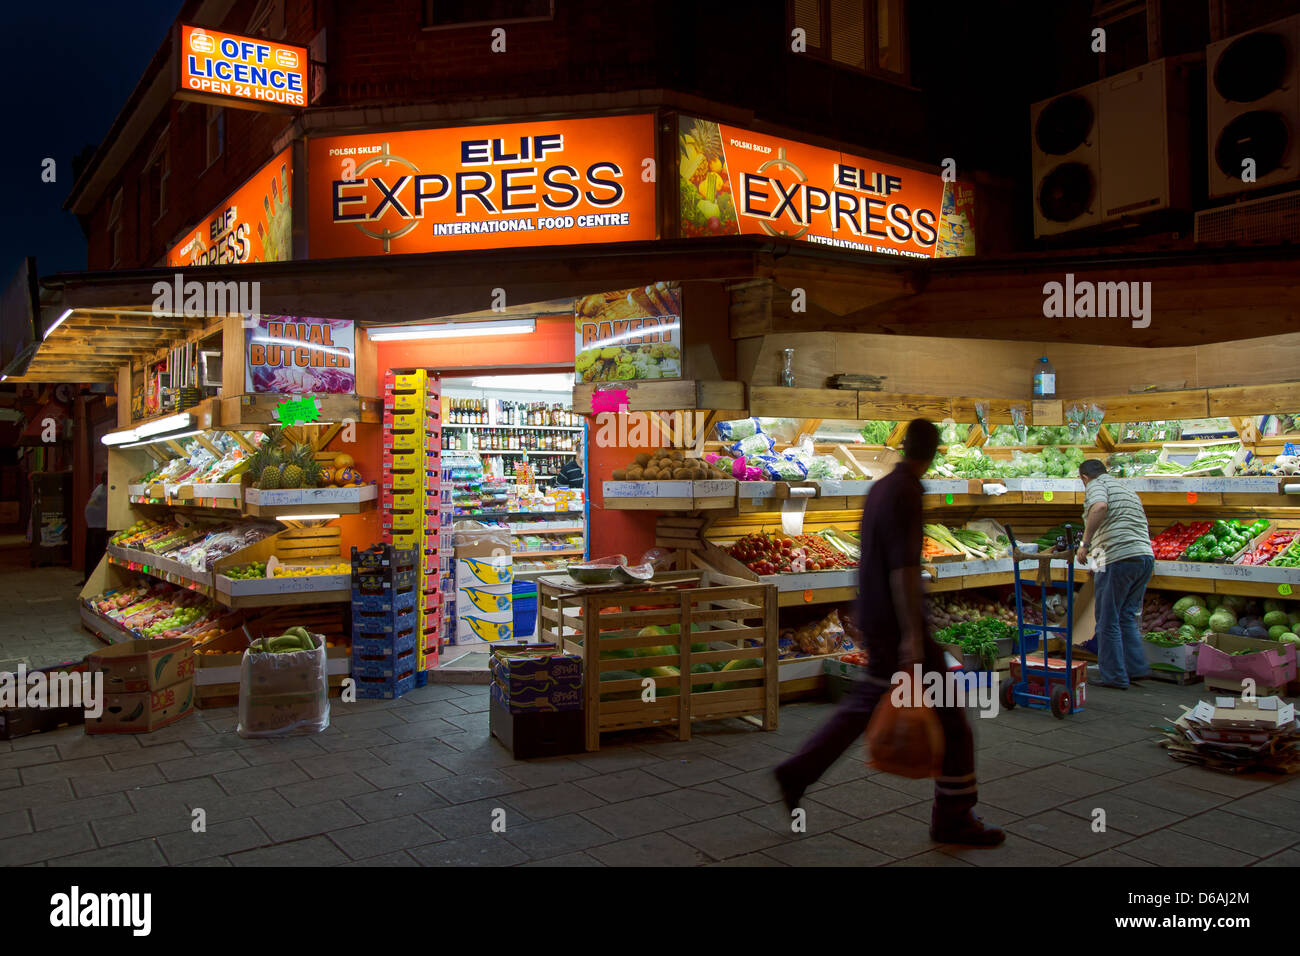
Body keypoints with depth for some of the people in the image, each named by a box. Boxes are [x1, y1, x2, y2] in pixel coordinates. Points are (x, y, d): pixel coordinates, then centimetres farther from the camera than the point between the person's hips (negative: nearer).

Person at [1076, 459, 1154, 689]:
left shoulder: (1096, 485, 0)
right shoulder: (1126, 488, 26)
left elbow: (1100, 506, -25)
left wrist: (1085, 542, -20)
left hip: (1118, 558, -8)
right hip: (1146, 556, 8)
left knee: (1108, 621, 1)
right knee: (1127, 617, 19)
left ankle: (1114, 676, 5)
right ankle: (1137, 667, 17)